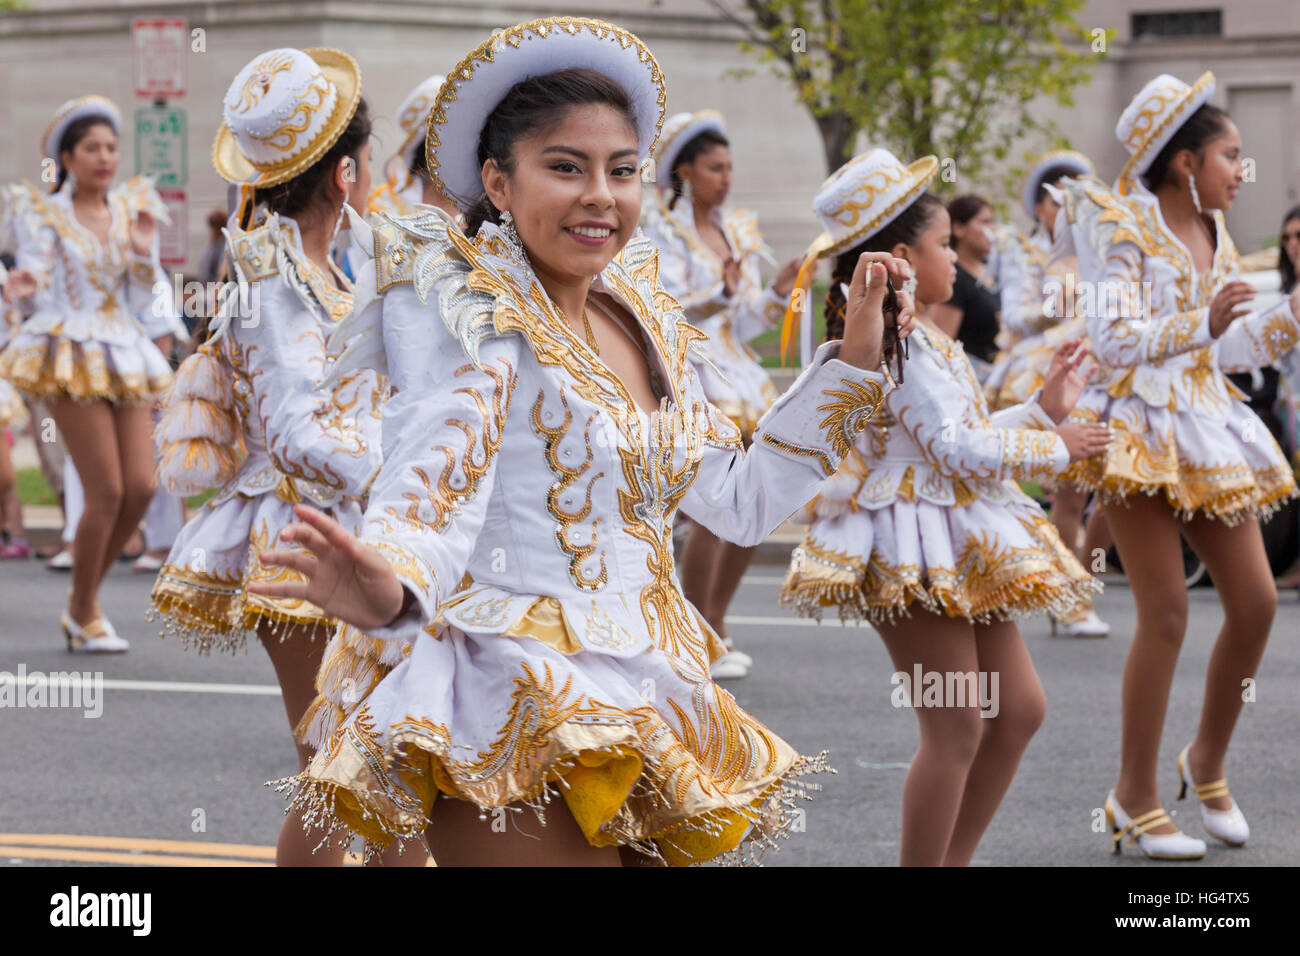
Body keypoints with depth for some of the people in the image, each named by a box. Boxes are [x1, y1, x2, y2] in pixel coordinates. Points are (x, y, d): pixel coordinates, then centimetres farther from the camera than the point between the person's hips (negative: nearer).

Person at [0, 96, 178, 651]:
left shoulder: (132, 210, 10)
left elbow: (145, 297, 9)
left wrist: (144, 253, -10)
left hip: (123, 356, 5)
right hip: (70, 353, -5)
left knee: (141, 485, -4)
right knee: (107, 489, -11)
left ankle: (83, 600, 15)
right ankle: (84, 615, 5)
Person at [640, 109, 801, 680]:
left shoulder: (736, 232, 17)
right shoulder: (664, 231, -5)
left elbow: (745, 323, 16)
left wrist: (780, 292, 0)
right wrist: (721, 294, -32)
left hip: (739, 375, 8)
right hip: (692, 379, -8)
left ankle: (714, 625, 18)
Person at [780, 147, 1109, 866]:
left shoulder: (918, 336, 16)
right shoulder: (897, 340, -18)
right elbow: (958, 449, -21)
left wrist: (1043, 408, 20)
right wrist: (1056, 449, -9)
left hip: (957, 552, 11)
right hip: (916, 553, -11)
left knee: (1019, 708, 11)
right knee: (956, 728, -8)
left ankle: (953, 861, 19)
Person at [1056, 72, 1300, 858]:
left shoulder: (1213, 237, 15)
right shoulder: (1123, 227, -8)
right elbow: (1115, 338, -16)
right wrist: (1202, 324, -18)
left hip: (1208, 431, 8)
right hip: (1142, 431, -7)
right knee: (1167, 615, -10)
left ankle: (1209, 763, 23)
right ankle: (1136, 800, 1)